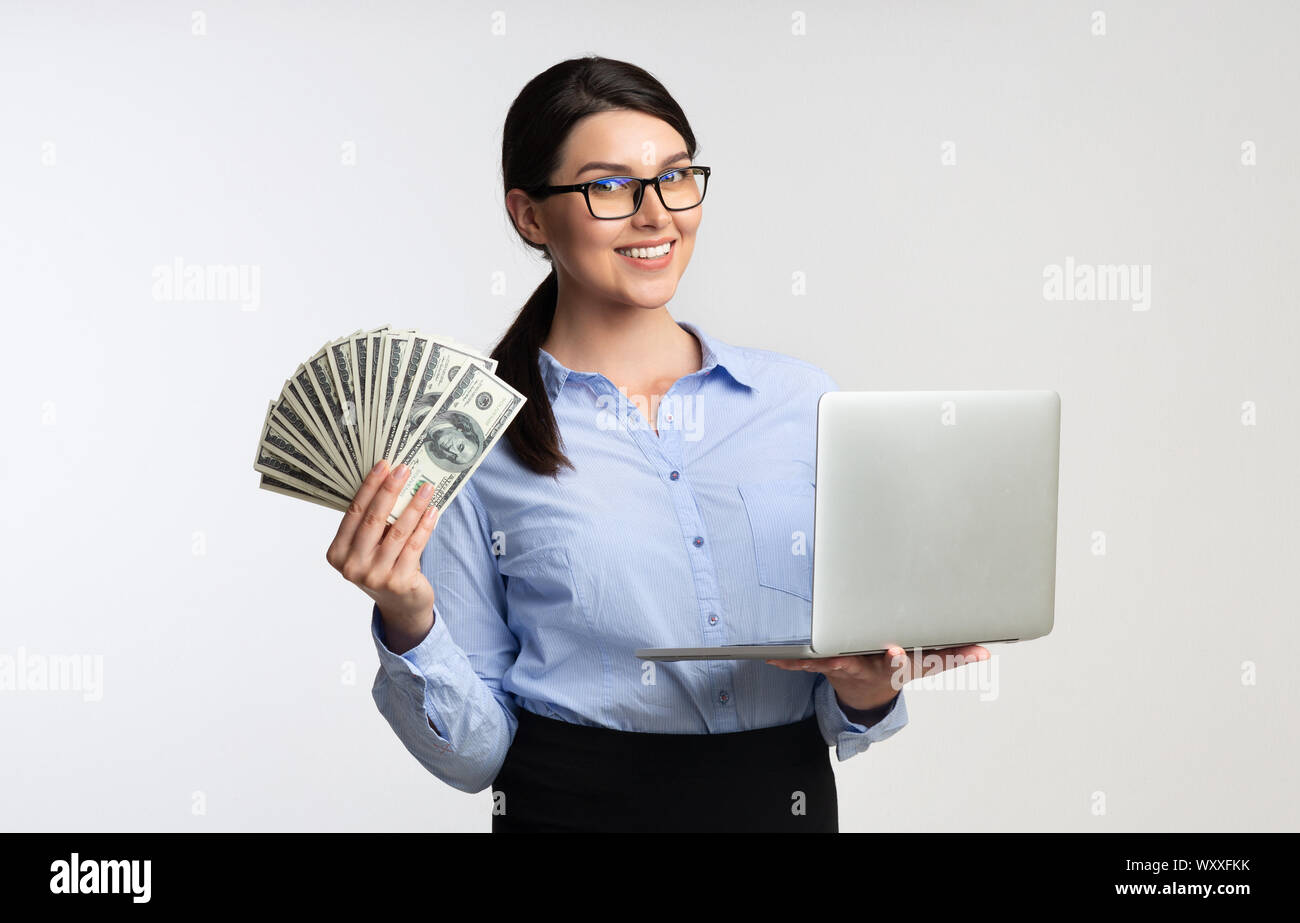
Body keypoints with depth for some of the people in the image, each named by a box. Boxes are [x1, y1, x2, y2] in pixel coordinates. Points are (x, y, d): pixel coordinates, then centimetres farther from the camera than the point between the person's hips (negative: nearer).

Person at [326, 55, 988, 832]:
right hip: (578, 805, -2)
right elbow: (473, 750, -4)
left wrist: (867, 688, -13)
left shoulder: (803, 399, 0)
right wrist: (407, 621, -20)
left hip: (791, 801, 3)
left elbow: (843, 717, 7)